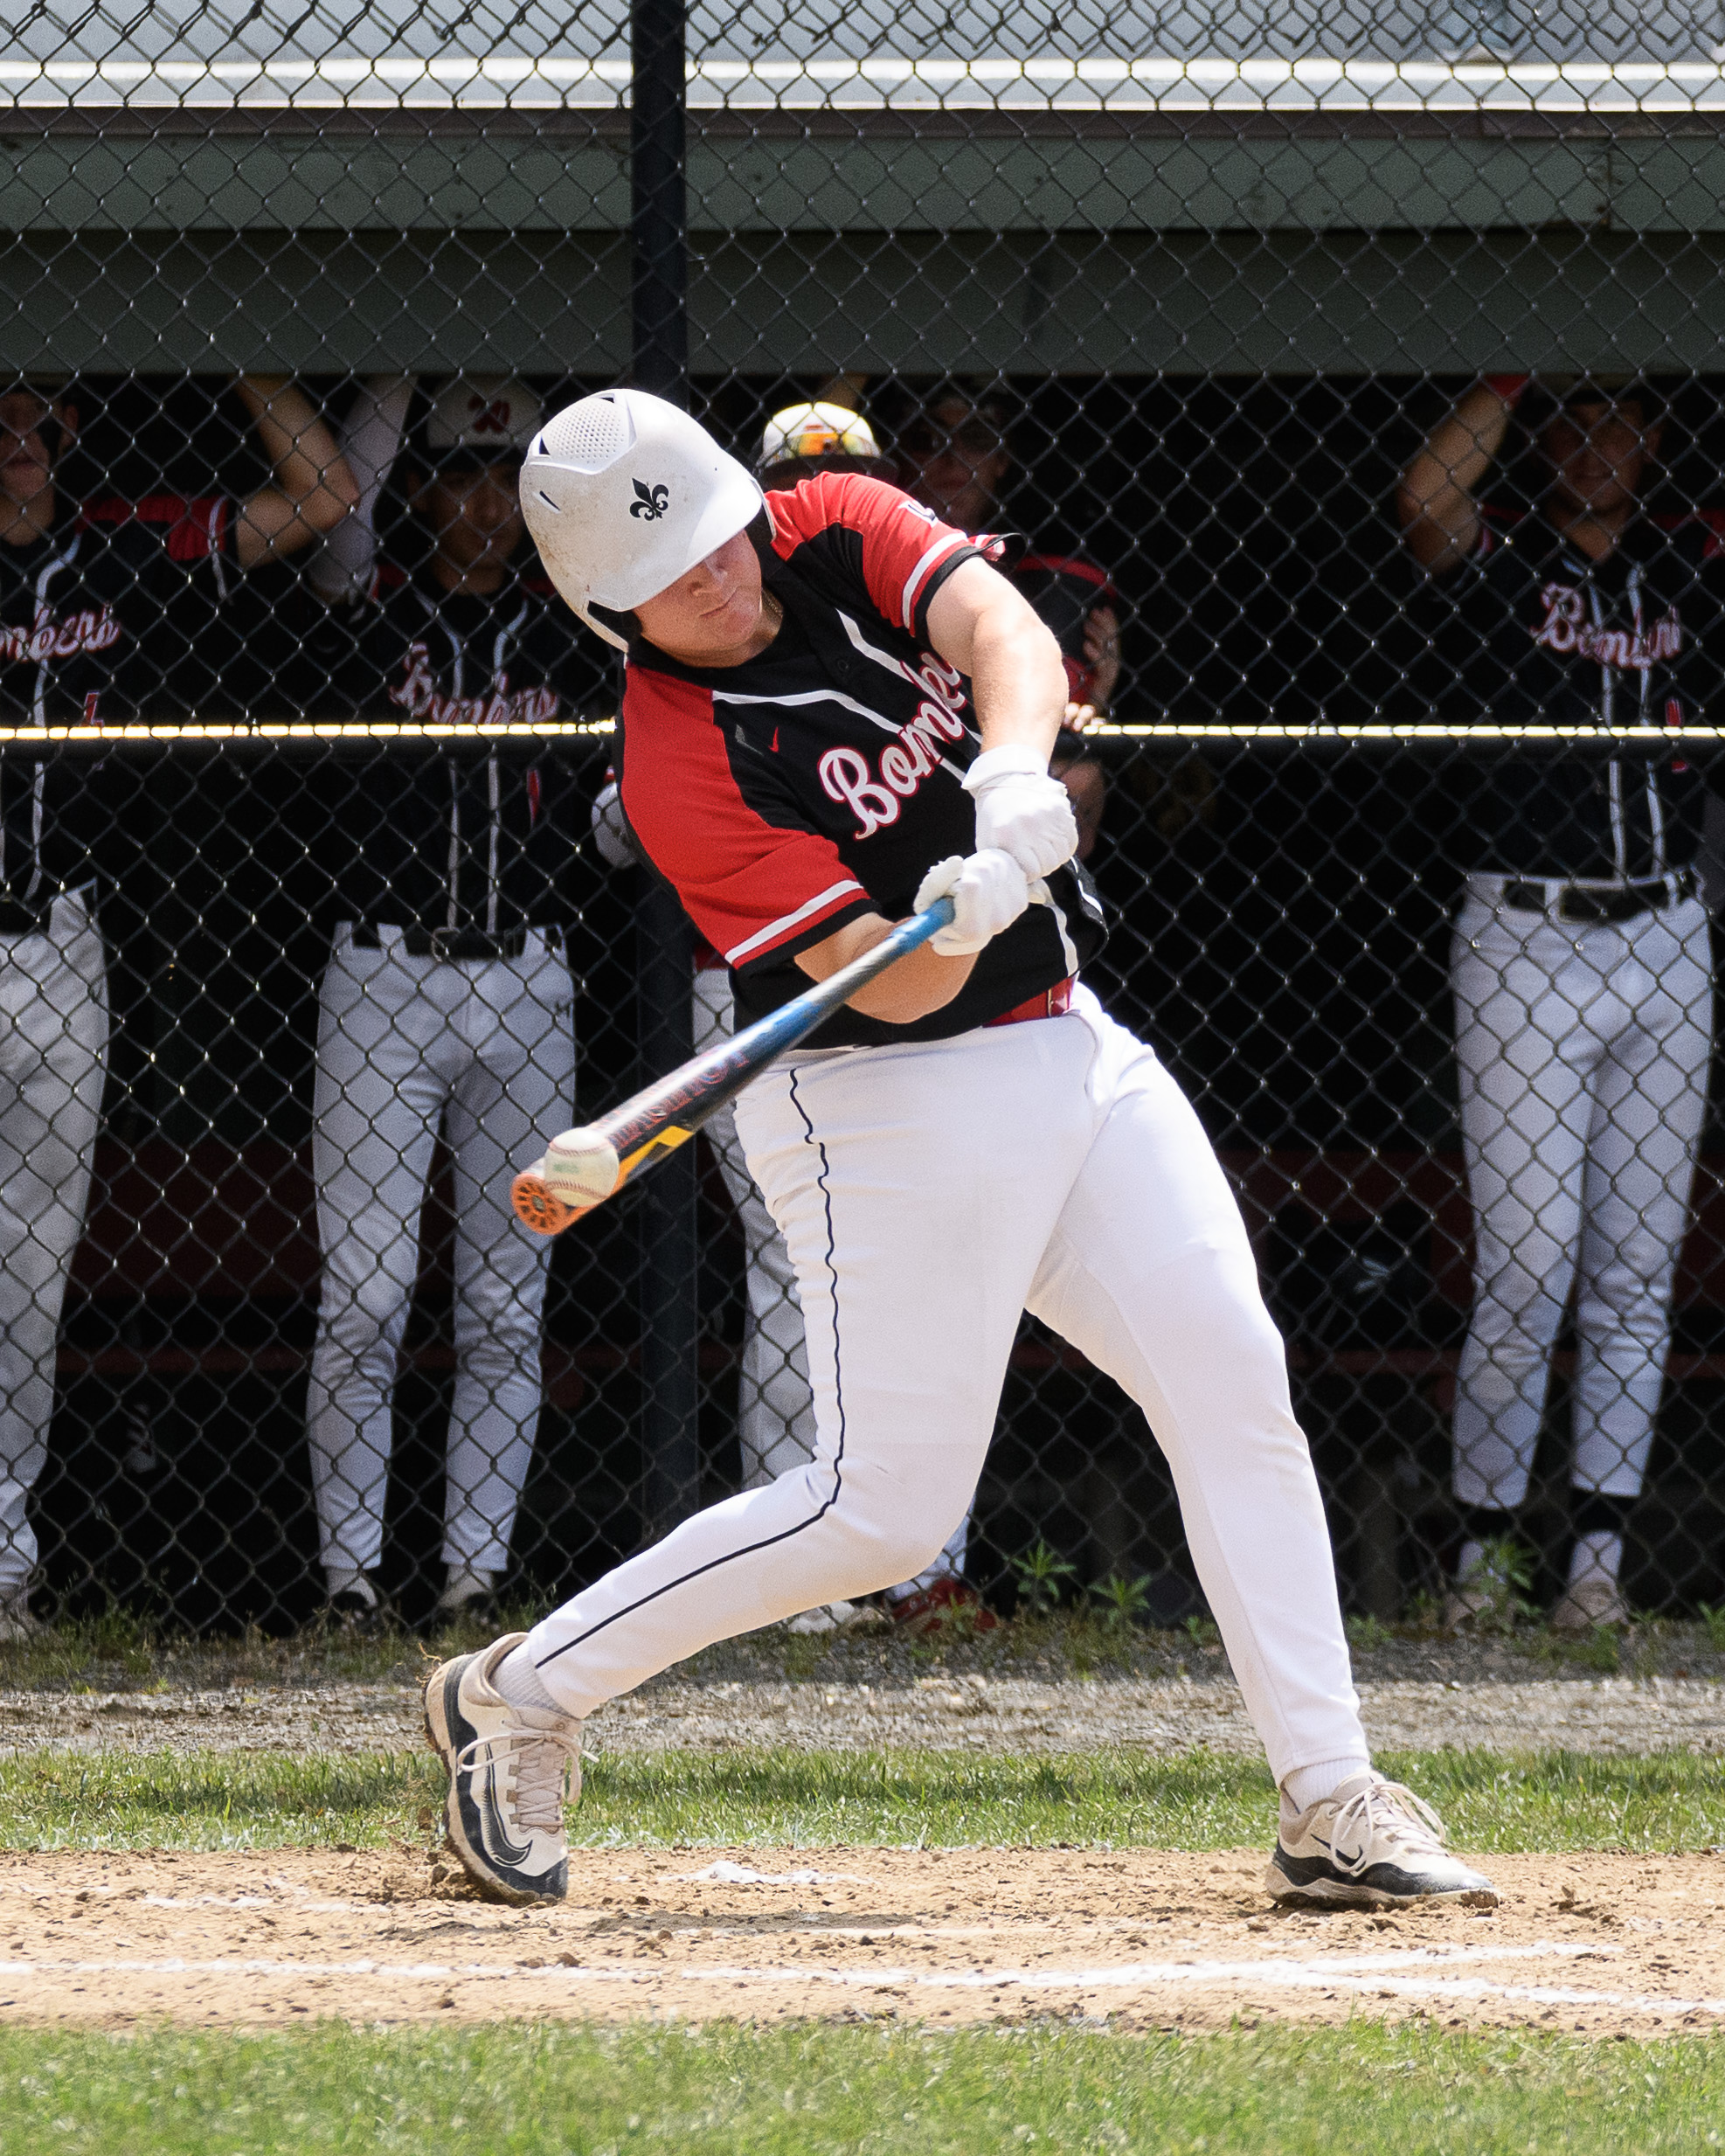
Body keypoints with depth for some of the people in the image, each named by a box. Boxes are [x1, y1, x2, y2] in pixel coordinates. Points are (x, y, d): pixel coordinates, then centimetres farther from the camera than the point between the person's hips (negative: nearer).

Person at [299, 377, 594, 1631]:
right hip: (381, 979, -2)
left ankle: (478, 1568, 7)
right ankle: (350, 1573, -3)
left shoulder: (569, 632, 11)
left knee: (508, 1311, 3)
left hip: (528, 988, 3)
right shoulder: (364, 618, 5)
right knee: (363, 1301, -7)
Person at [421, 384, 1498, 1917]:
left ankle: (1331, 1803, 0)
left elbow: (1008, 637, -21)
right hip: (886, 1106, -6)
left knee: (1234, 1381, -2)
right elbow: (888, 989, -23)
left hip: (1069, 1053, 6)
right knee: (888, 1506, -8)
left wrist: (1012, 773, -40)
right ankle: (522, 1694, 6)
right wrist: (959, 917, -44)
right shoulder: (678, 766, -19)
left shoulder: (843, 533, -2)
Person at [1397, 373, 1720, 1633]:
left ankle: (1601, 1553, 8)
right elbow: (1427, 501, -19)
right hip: (1525, 945, -4)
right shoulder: (1502, 568, 1)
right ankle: (1483, 1544, 3)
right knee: (1527, 1268, -8)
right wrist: (1522, 367, -11)